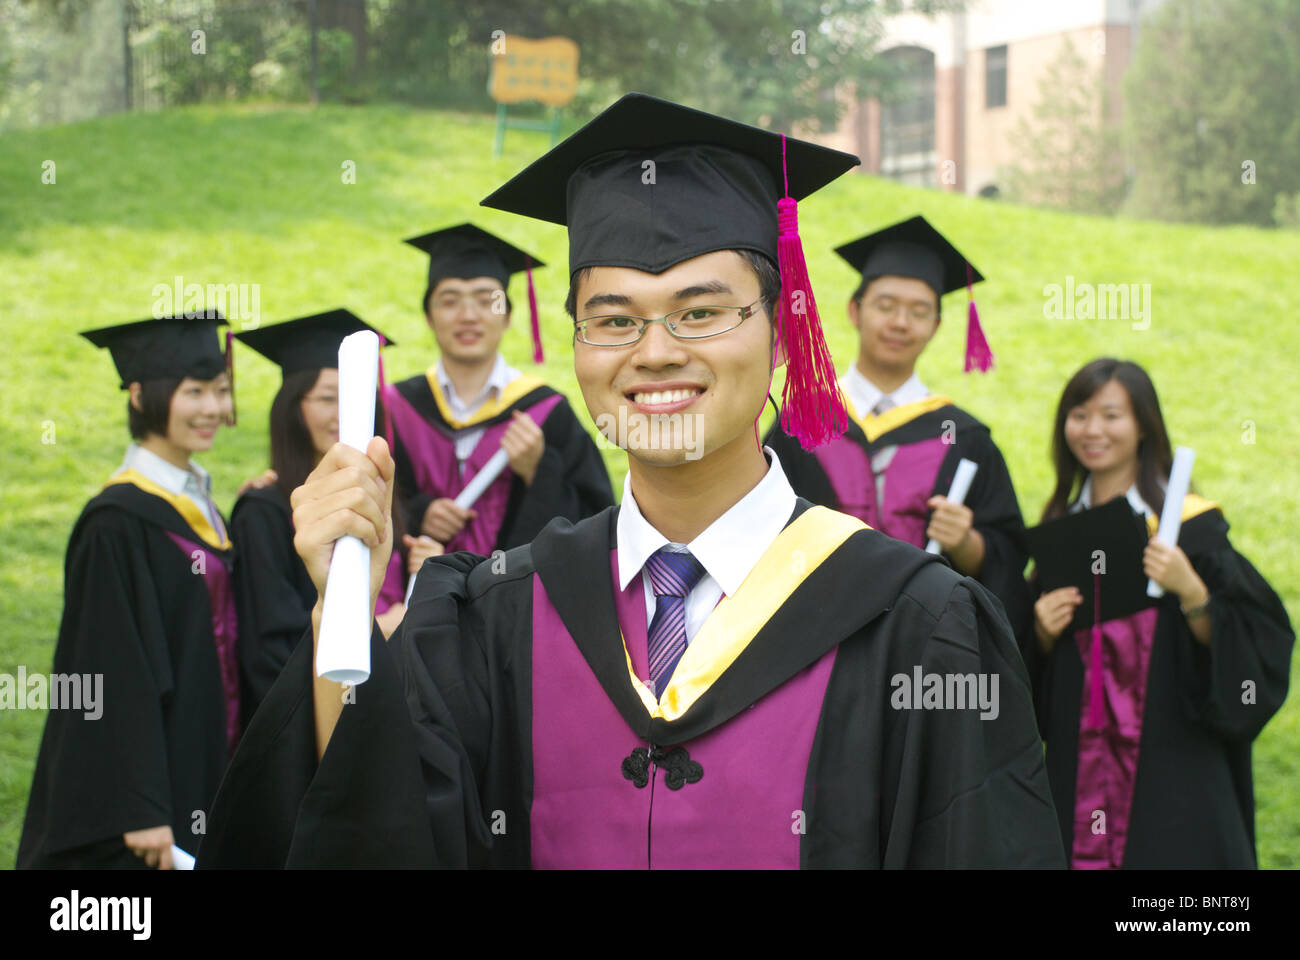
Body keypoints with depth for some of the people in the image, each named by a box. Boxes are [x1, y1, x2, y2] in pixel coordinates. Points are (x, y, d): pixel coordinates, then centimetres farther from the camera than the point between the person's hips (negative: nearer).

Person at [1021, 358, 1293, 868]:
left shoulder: (1189, 525, -5)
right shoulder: (1060, 531, 9)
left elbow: (1259, 640, -9)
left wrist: (1190, 593, -22)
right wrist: (1043, 633, -5)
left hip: (1171, 765, -4)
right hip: (1079, 765, 4)